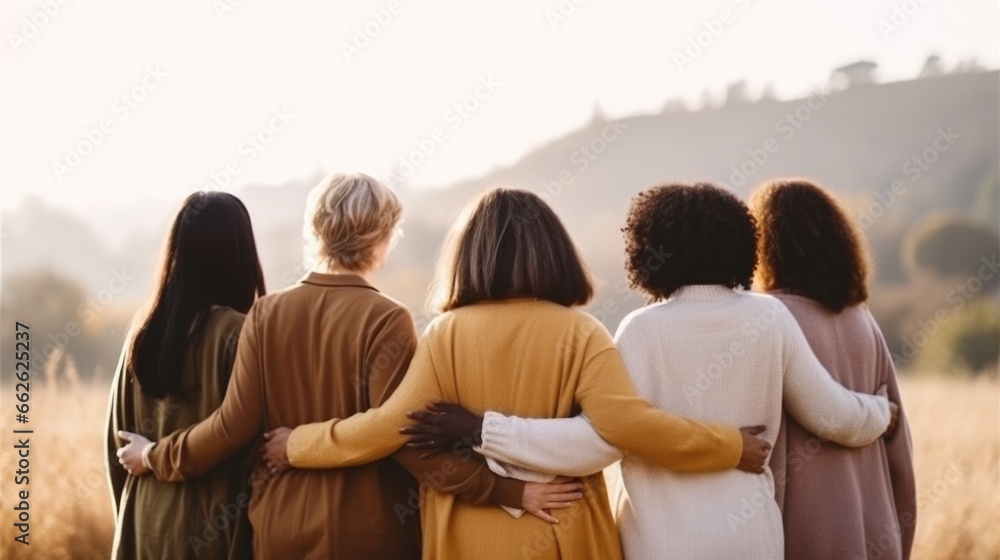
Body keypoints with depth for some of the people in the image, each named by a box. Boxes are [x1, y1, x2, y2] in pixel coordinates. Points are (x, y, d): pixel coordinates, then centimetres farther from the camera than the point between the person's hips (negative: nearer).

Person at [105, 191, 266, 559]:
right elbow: (250, 444, -15)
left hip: (147, 520, 6)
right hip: (213, 524, -5)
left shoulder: (144, 328, 3)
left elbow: (117, 437, 10)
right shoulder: (237, 333, -14)